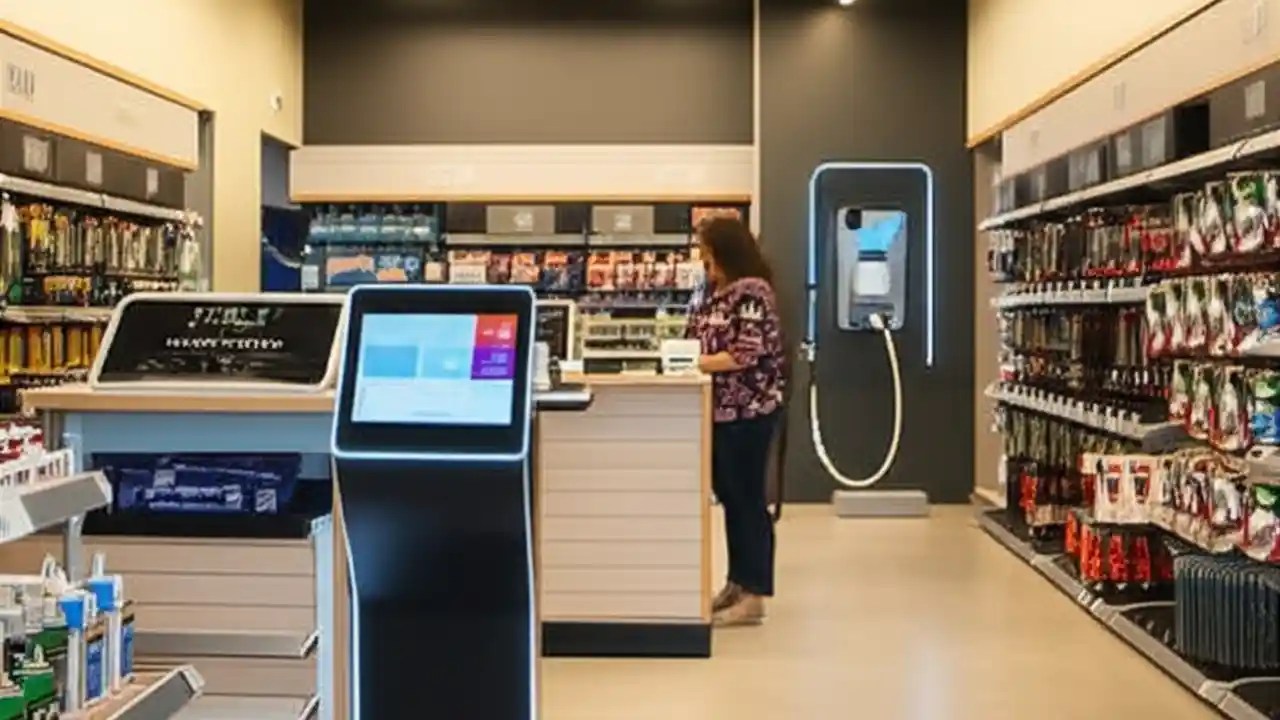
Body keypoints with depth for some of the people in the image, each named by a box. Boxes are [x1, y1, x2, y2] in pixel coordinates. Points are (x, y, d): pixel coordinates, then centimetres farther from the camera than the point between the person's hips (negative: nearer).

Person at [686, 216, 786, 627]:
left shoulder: (752, 291, -14)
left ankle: (754, 596, 5)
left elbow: (746, 354, -21)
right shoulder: (718, 290, 12)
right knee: (729, 497, 15)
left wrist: (692, 363, -18)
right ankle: (737, 583, 26)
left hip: (748, 411, -9)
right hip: (723, 408, 9)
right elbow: (705, 338, 18)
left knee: (748, 499, -3)